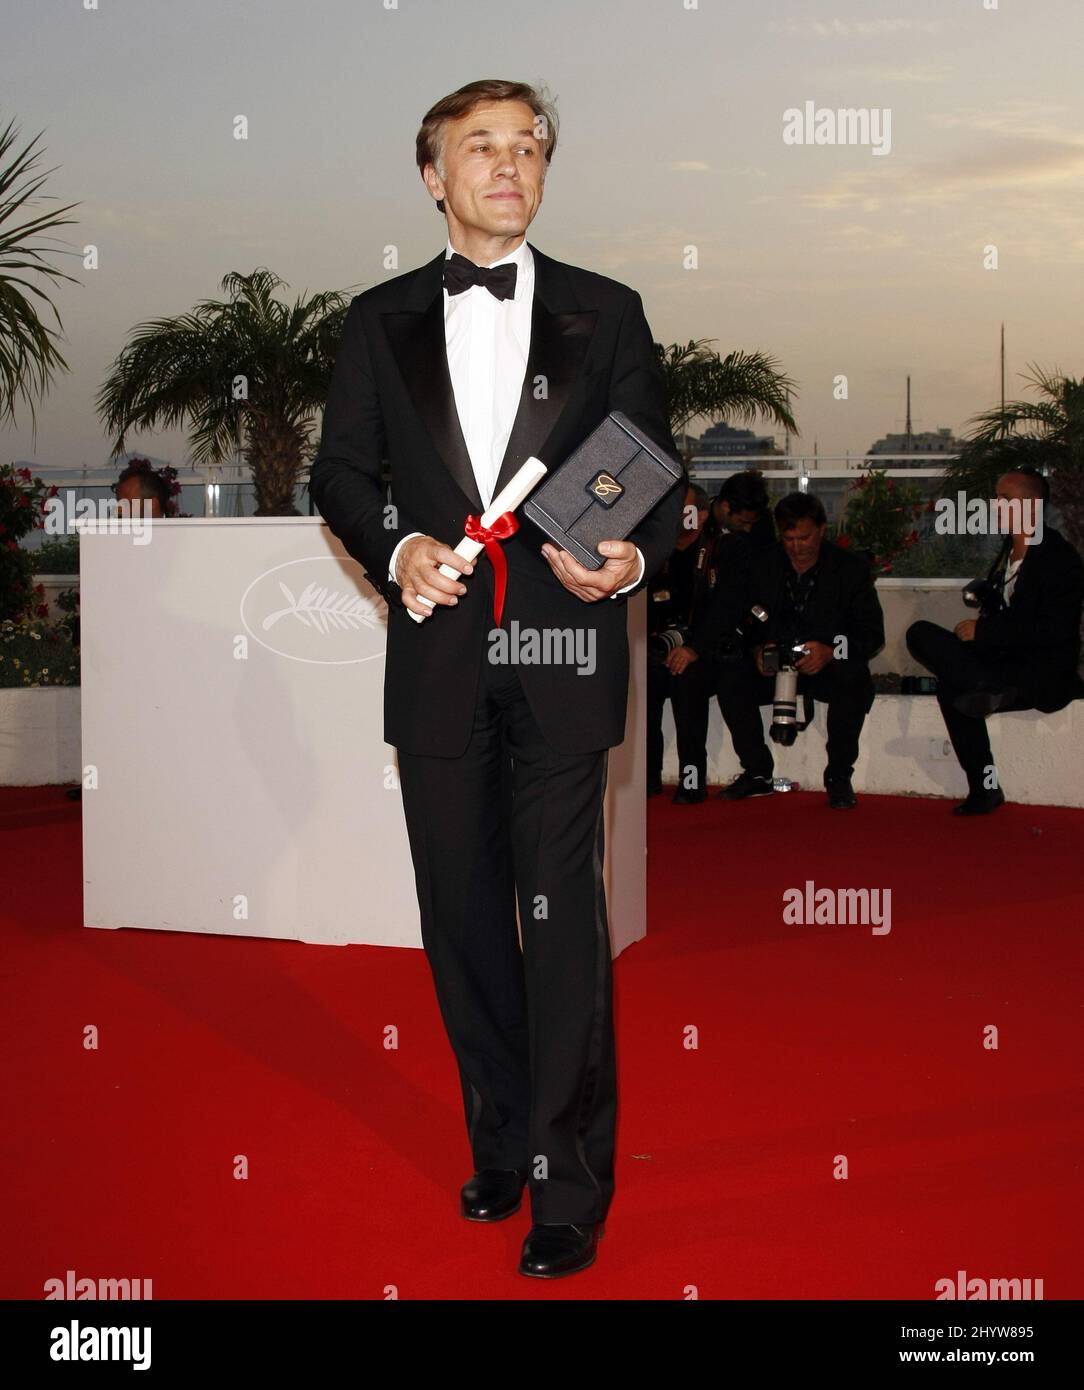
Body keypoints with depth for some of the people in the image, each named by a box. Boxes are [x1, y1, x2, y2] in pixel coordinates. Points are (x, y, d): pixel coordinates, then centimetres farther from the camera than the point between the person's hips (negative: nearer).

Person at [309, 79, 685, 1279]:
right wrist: (397, 550, -9)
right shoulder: (380, 321, 11)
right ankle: (499, 1144, 28)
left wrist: (634, 558, -14)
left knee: (563, 920, -4)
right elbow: (339, 471, 10)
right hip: (438, 654, 2)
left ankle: (570, 1187, 9)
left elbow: (658, 471, 6)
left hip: (562, 651, -2)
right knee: (460, 916, 11)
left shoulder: (605, 313, 8)